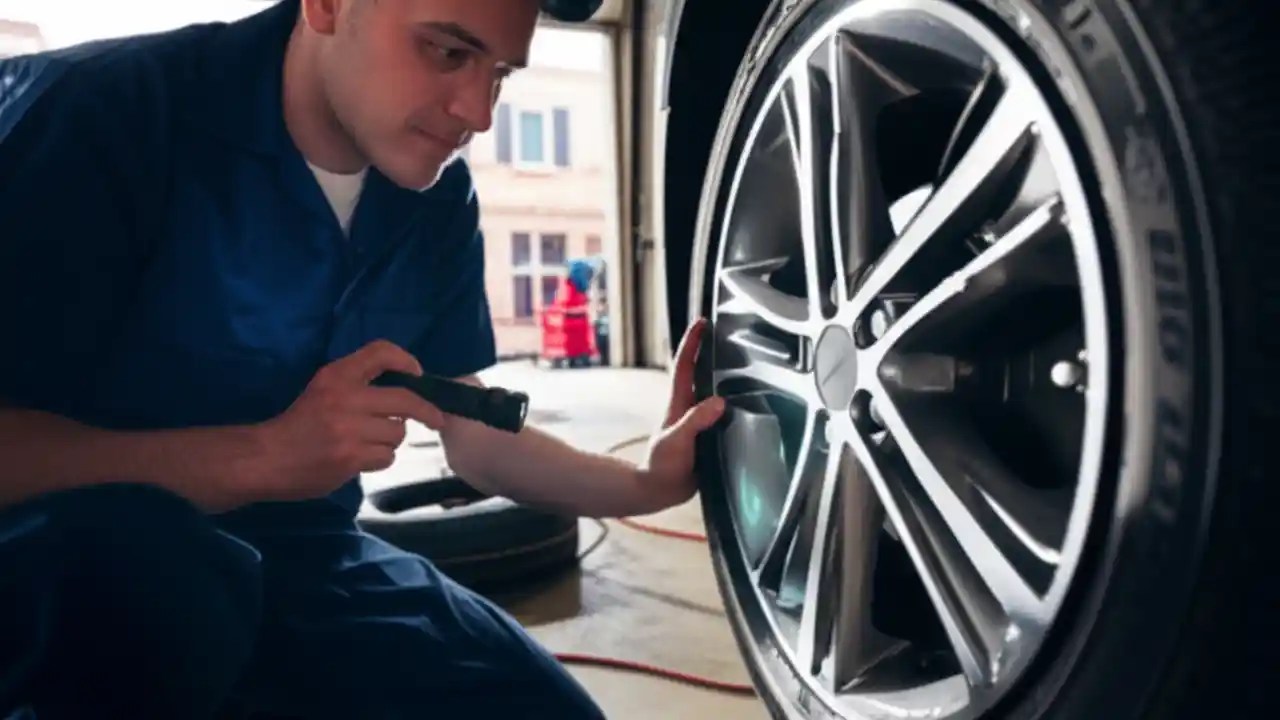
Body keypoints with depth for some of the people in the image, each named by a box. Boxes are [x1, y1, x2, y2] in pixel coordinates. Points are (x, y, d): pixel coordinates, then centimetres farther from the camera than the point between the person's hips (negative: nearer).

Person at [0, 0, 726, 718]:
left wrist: (643, 484, -8)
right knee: (152, 577, -38)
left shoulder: (438, 199, -2)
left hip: (284, 549, 5)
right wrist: (262, 456, -33)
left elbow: (470, 432, 6)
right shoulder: (104, 107, -19)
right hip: (64, 551, -4)